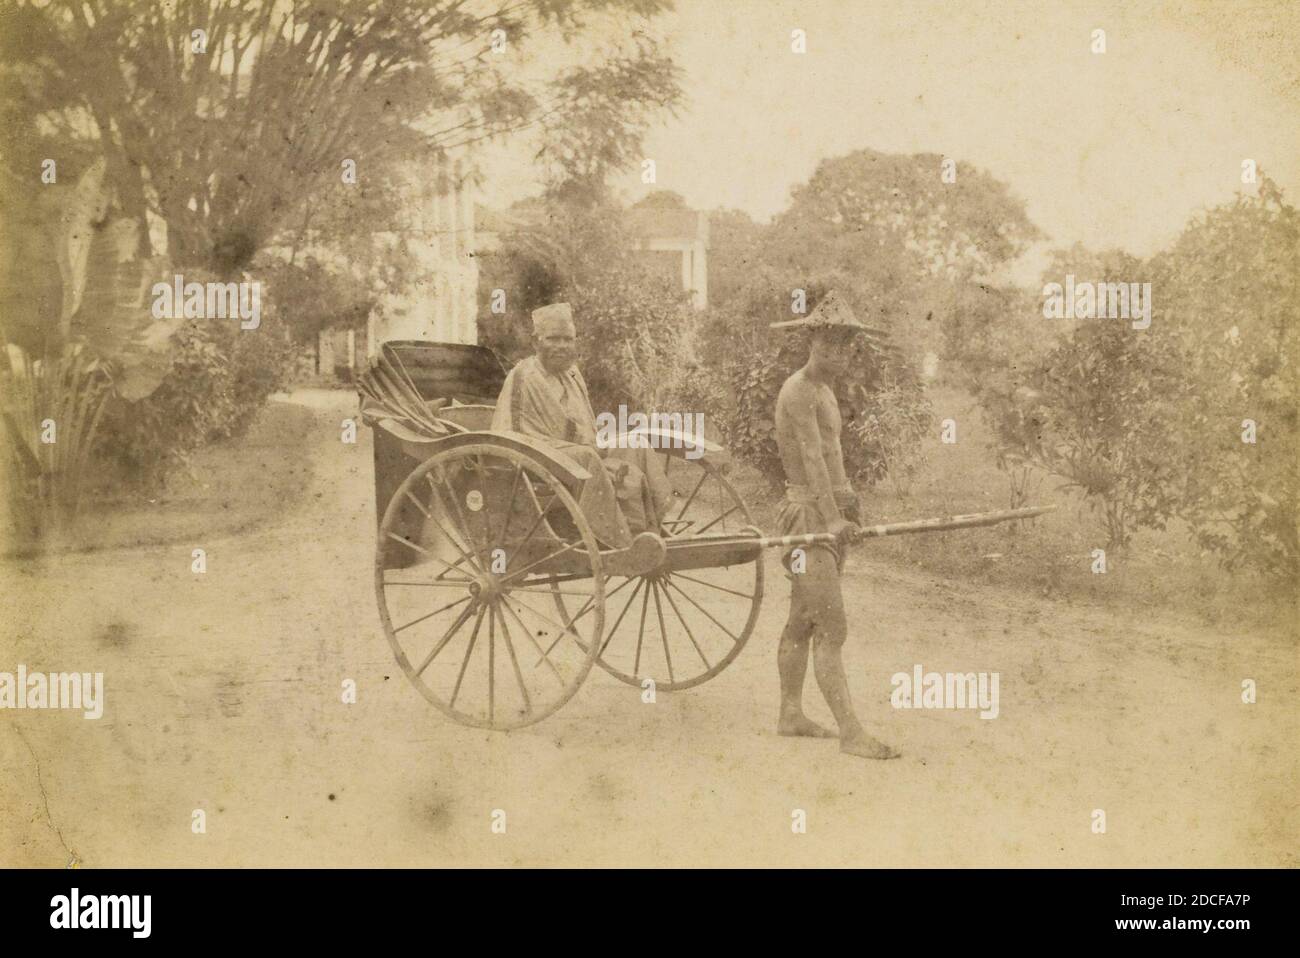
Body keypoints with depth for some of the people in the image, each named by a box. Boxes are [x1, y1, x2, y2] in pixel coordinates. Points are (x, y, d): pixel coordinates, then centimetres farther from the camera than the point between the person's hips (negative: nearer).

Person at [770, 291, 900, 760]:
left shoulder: (825, 391, 18)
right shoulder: (798, 391, -13)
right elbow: (811, 457, -24)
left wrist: (847, 507, 17)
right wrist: (831, 517, -32)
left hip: (831, 514, 10)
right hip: (808, 515, -10)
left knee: (801, 622, 15)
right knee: (832, 630, -12)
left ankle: (790, 714, 23)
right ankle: (850, 732, -13)